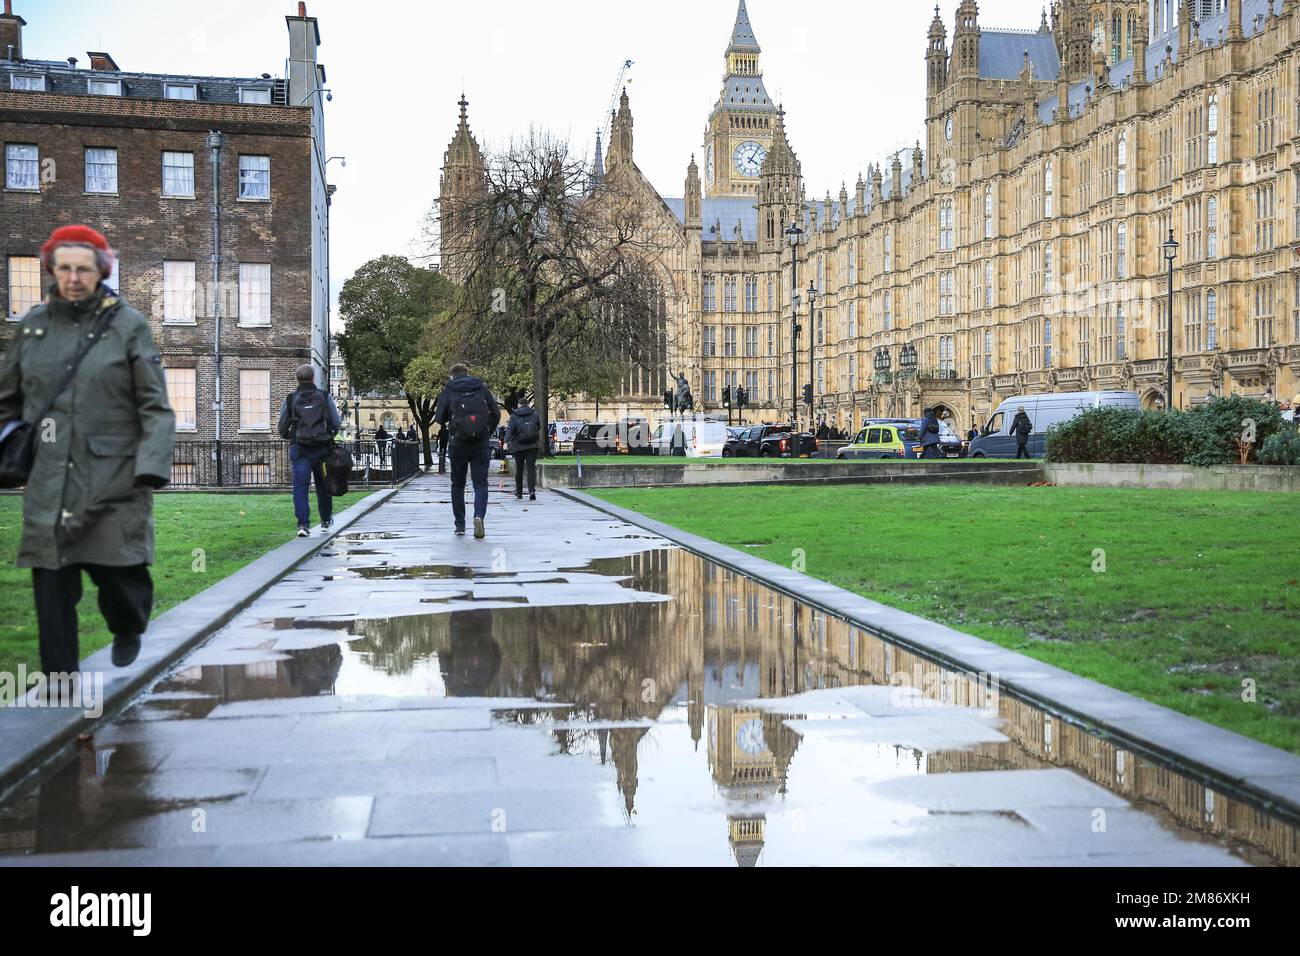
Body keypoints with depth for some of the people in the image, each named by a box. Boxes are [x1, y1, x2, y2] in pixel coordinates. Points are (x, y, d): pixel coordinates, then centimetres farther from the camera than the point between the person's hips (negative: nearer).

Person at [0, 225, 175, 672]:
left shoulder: (128, 325, 0)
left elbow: (156, 407, -4)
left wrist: (151, 466, -16)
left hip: (114, 484, -3)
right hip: (48, 486, 3)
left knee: (122, 575, -3)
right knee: (52, 592, 3)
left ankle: (128, 630, 32)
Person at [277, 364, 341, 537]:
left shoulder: (290, 399, 2)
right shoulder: (325, 397, 0)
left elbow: (282, 428, 4)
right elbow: (337, 424, 1)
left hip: (299, 449, 0)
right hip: (321, 449, 0)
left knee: (300, 486, -3)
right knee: (323, 485, 15)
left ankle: (303, 523, -16)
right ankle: (326, 520, 28)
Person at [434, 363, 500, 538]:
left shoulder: (448, 391, 3)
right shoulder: (481, 388, 7)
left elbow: (439, 417, -1)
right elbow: (496, 413, 3)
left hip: (458, 443, 0)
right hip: (481, 443, 0)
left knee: (458, 484, 13)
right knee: (480, 482, 1)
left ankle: (460, 524, 13)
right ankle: (479, 515, -23)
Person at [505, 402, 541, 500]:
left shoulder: (514, 416, -2)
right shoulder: (534, 414, 5)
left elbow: (510, 429, -13)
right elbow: (539, 428, 15)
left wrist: (506, 441, -20)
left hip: (519, 446, 0)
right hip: (533, 445, 1)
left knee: (519, 469, 12)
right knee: (531, 467, -5)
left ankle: (519, 492, 21)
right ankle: (532, 491, -21)